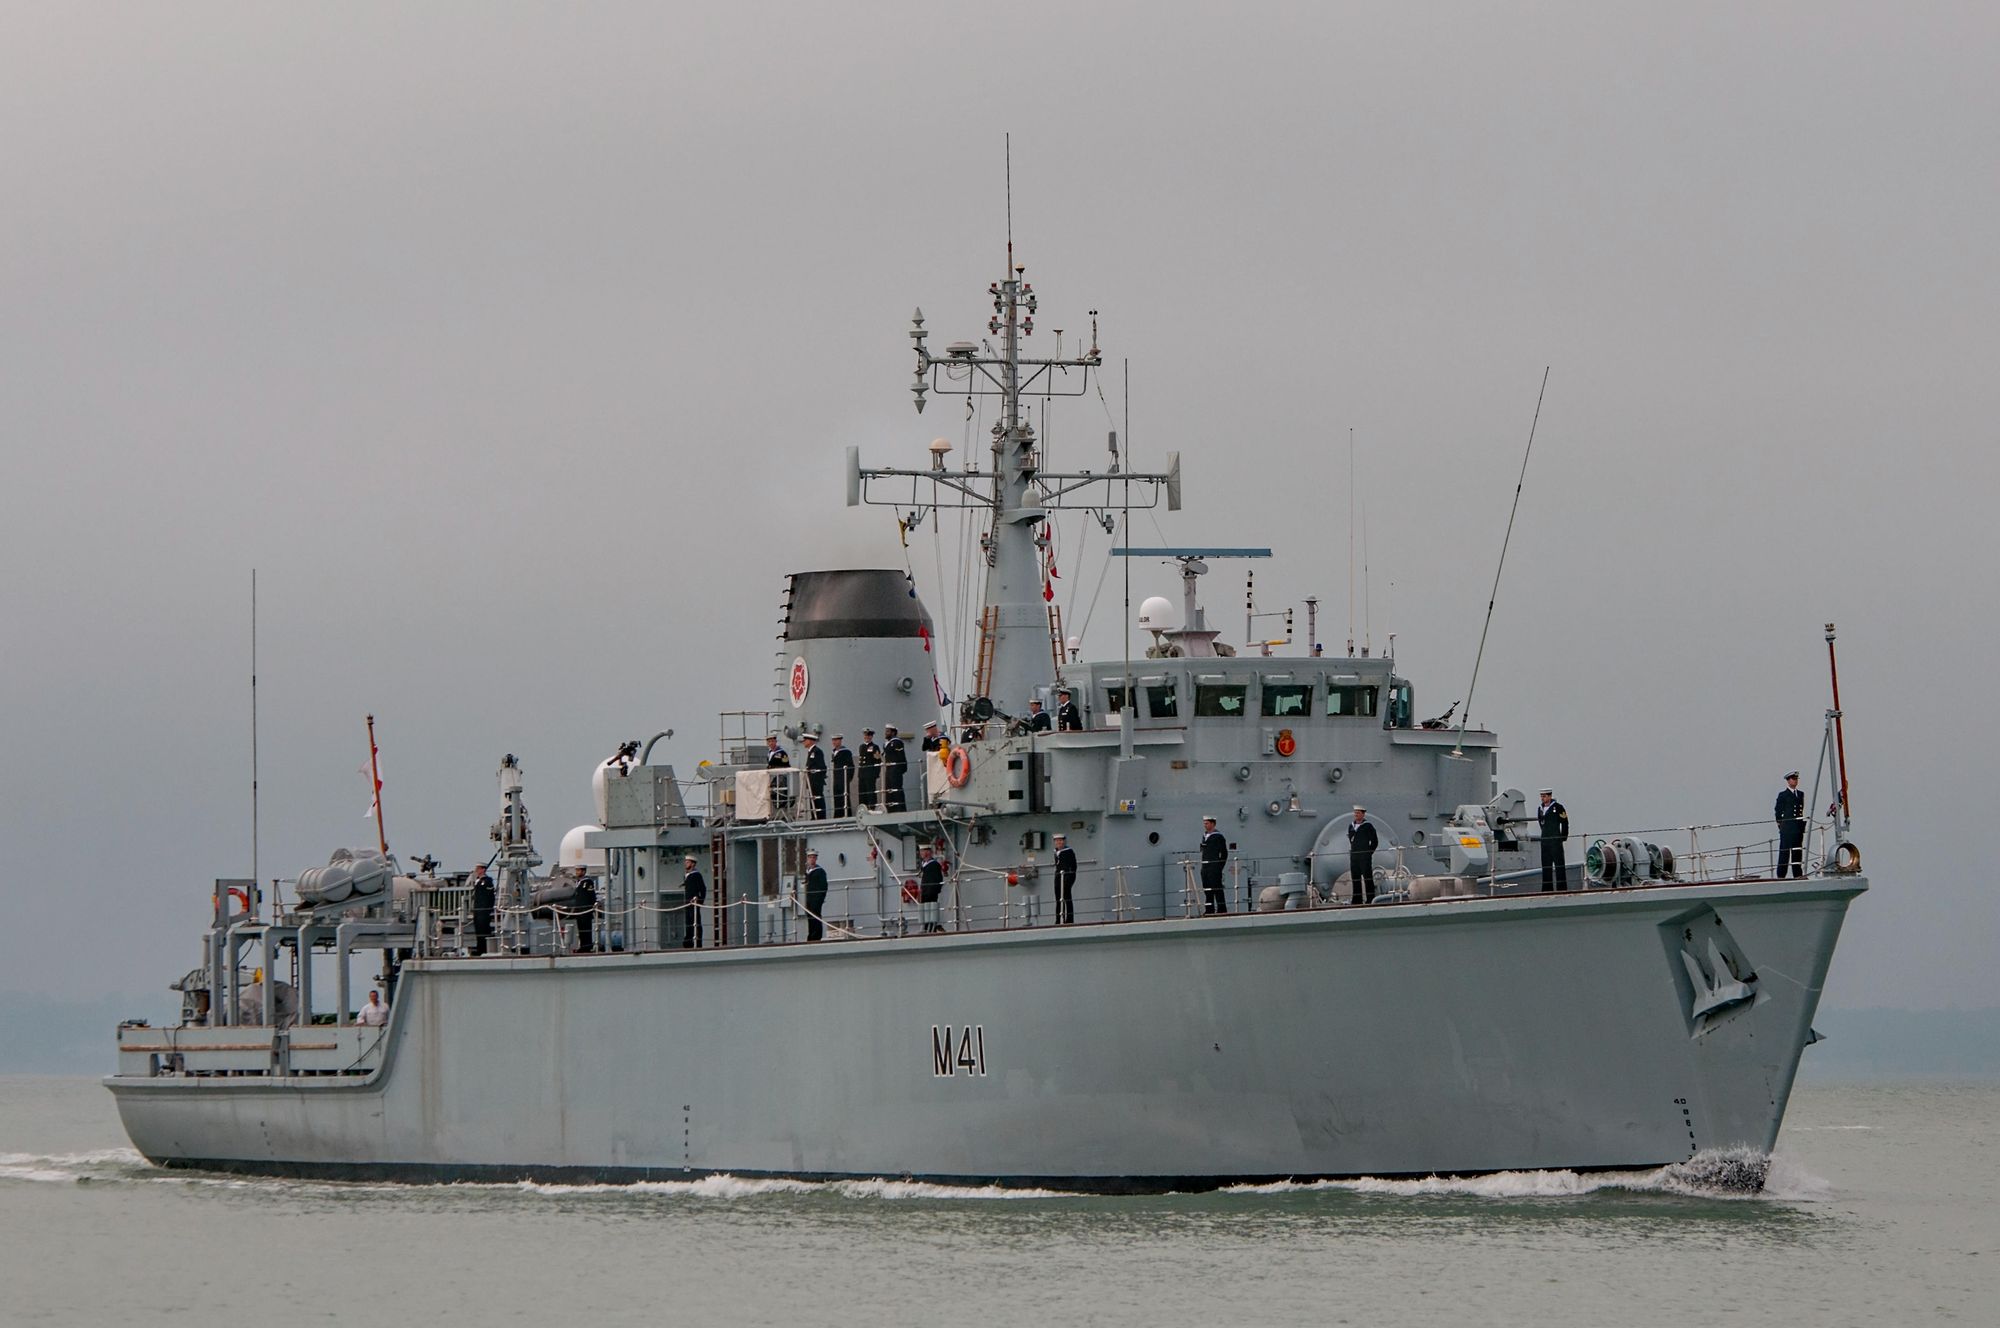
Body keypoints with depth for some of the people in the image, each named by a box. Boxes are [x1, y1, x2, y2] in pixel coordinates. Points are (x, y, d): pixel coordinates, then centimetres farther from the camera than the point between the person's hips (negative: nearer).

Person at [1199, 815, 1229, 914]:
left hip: (1214, 866, -8)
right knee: (1207, 889, 9)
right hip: (1205, 867, 8)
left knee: (1216, 888, -8)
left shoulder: (1218, 836, -7)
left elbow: (1224, 853, -8)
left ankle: (1221, 909, -5)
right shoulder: (1204, 836, 16)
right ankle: (1209, 910, 15)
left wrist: (1220, 866, -11)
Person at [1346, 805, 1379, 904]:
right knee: (1355, 879, 7)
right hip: (1353, 857, 6)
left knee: (1367, 878, -5)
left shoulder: (1368, 826, -5)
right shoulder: (1351, 826, 12)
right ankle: (1357, 899, 12)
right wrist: (1353, 852, 15)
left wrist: (1369, 853, -4)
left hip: (1365, 856, -6)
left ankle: (1370, 899, -4)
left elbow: (1375, 841, -3)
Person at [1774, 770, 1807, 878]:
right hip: (1787, 828, -5)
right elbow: (1778, 811, 2)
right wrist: (1780, 825, 1)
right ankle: (1781, 875, -6)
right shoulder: (1783, 795, 0)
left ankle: (1798, 874, 9)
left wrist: (1802, 824, 11)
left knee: (1797, 853, 6)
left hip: (1798, 828, 5)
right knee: (1784, 852, -6)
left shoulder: (1800, 794, 15)